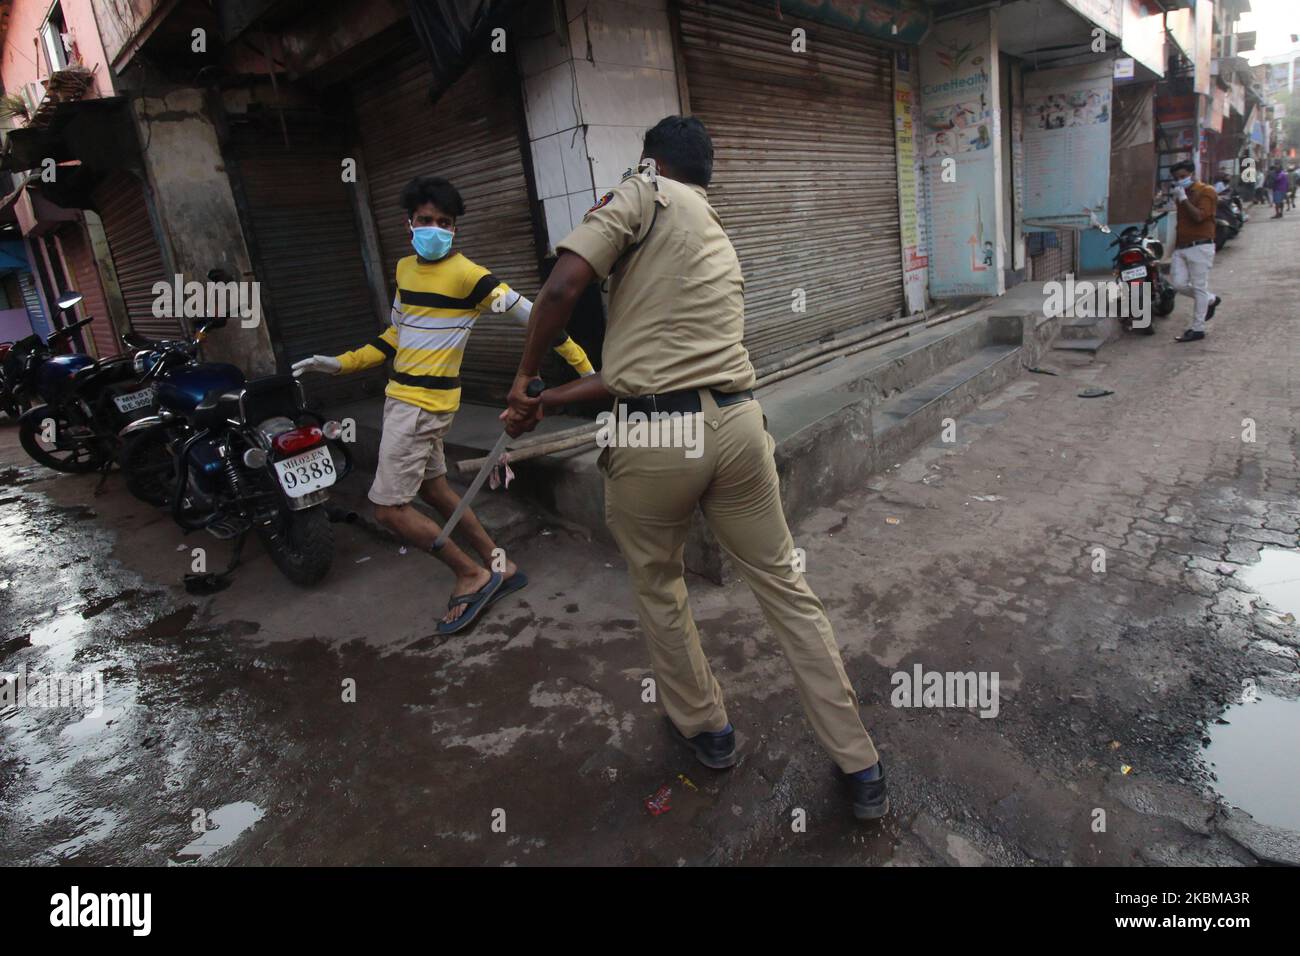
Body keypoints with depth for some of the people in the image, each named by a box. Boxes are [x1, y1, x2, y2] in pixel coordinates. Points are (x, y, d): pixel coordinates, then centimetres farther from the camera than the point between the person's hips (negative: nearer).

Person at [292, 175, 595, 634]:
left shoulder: (465, 275, -15)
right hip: (402, 398, 9)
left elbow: (528, 314, -16)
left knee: (389, 508, -7)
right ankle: (499, 566, 30)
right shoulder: (405, 269, 10)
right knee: (434, 489, 19)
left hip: (425, 403, -9)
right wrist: (341, 363, 12)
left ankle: (472, 575, 8)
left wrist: (585, 368, -17)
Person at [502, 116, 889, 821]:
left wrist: (524, 379, 3)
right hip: (737, 425, 6)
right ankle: (859, 768, 25)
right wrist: (547, 404, 23)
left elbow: (562, 288, -13)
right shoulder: (722, 244, 25)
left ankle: (705, 728, 38)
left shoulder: (642, 196, 4)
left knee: (657, 586, 20)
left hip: (653, 442, -5)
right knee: (784, 586, 15)